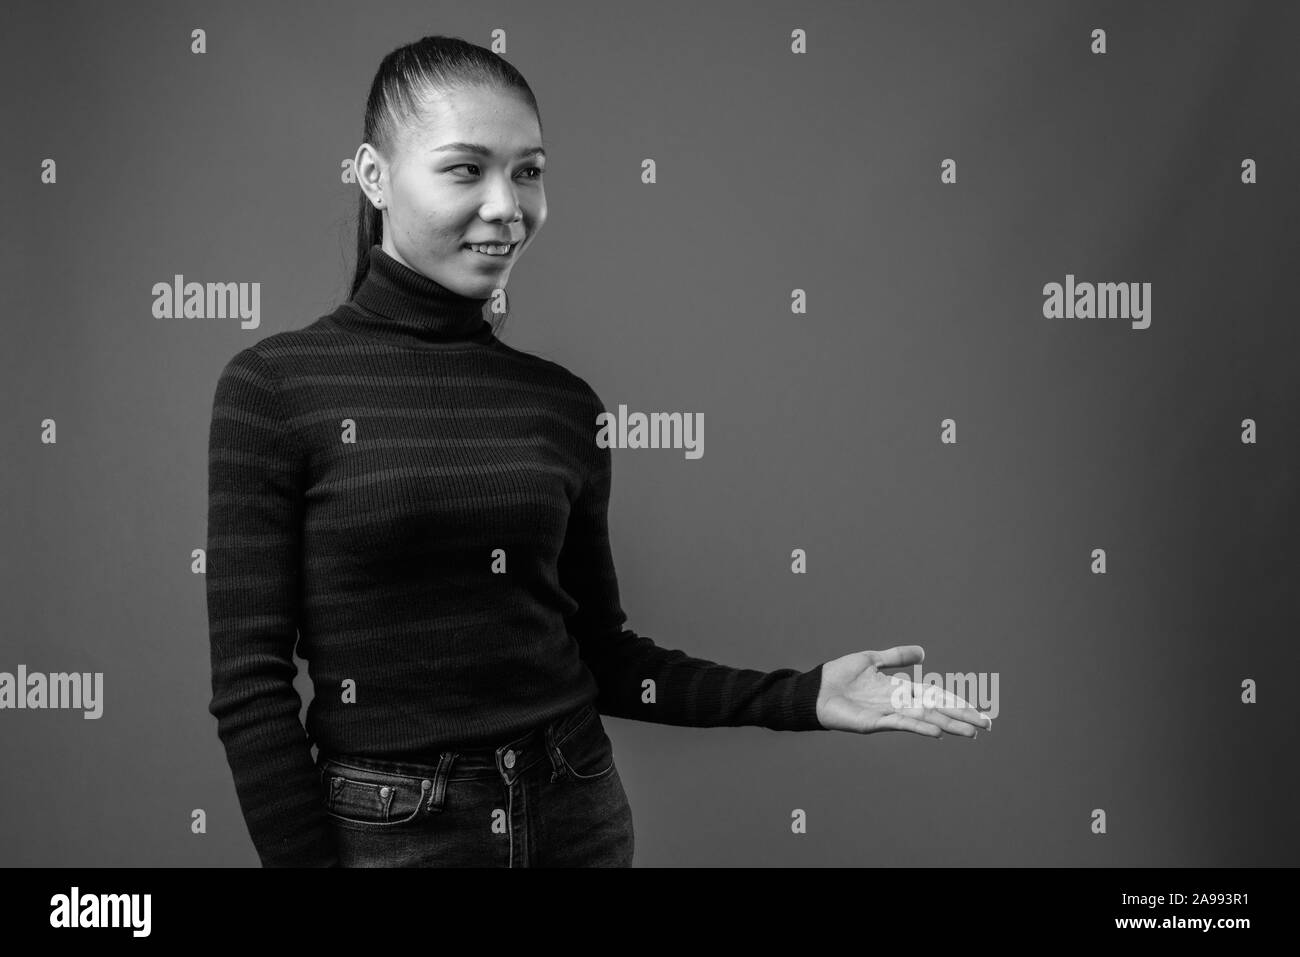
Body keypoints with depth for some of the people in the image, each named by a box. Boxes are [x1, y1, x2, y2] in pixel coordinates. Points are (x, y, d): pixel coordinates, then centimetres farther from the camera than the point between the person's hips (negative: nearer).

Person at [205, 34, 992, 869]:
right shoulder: (273, 389, -9)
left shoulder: (564, 404, 3)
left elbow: (597, 653, 8)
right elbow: (251, 680, -9)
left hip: (579, 820, 4)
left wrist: (799, 697, -1)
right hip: (383, 829, -3)